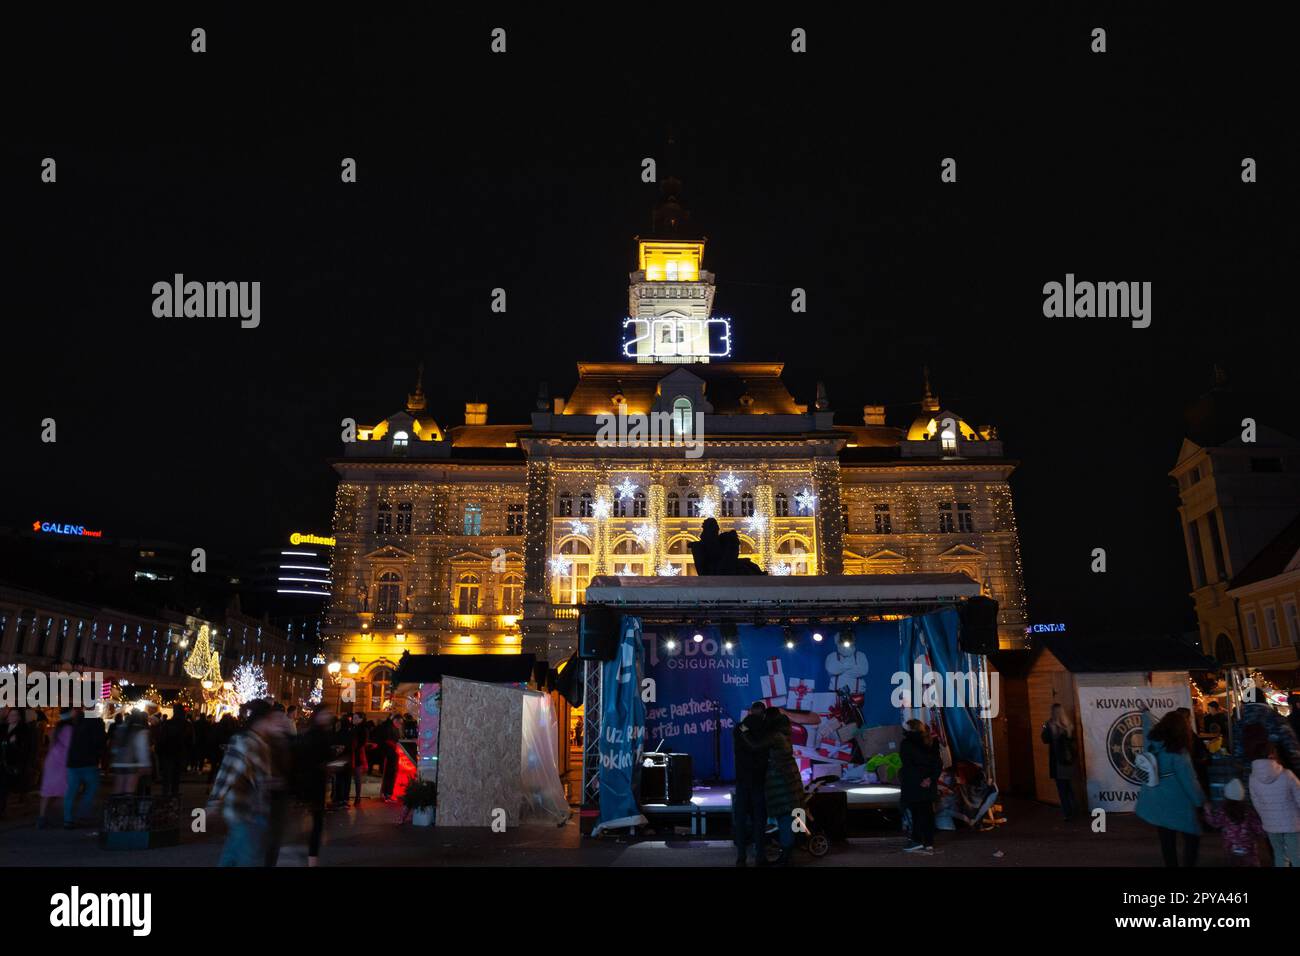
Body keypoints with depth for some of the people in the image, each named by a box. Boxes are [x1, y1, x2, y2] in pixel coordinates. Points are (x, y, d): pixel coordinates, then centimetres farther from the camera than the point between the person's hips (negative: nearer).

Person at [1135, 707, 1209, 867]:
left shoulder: (1151, 741, 2)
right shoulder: (1178, 750, -16)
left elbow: (1148, 728, 25)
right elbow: (1189, 780, -16)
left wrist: (1146, 712, 44)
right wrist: (1203, 801, -6)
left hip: (1154, 802, 6)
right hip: (1175, 803, -6)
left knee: (1166, 840, 12)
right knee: (1192, 837, 4)